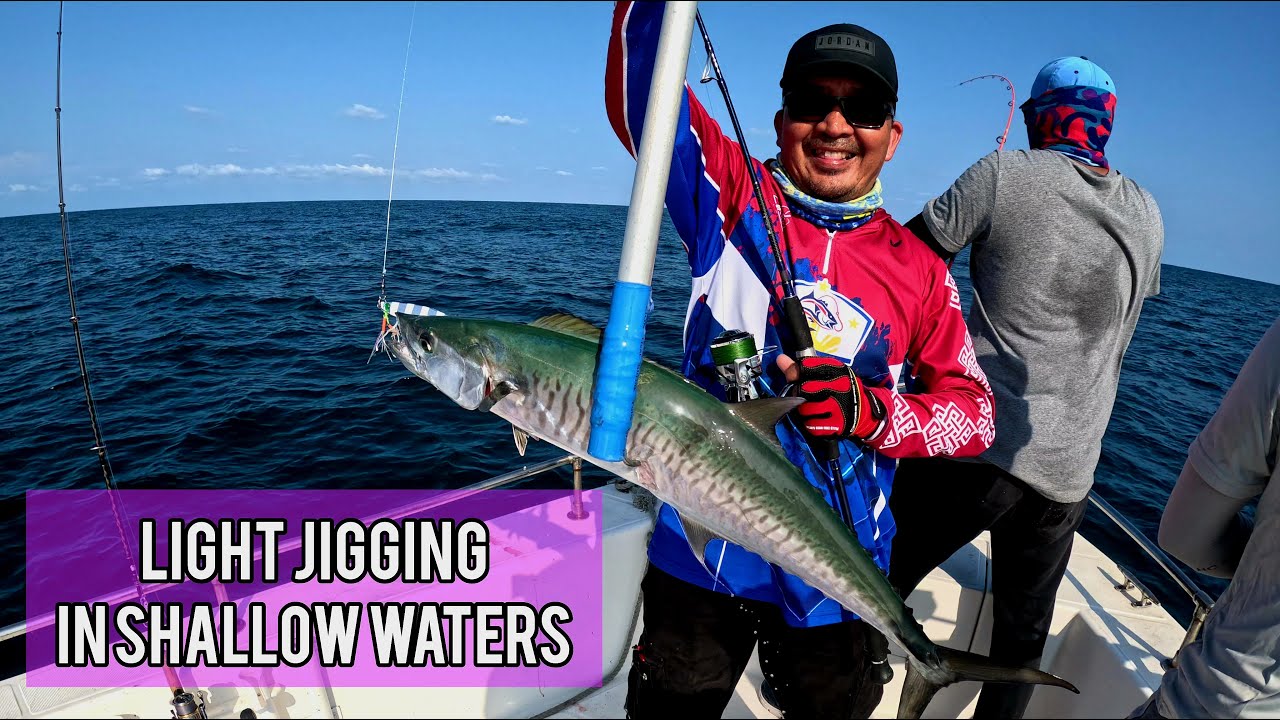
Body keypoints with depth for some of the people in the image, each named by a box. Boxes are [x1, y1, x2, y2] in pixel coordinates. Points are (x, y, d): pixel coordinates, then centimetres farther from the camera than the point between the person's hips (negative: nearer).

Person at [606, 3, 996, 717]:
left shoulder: (919, 269, 0)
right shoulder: (733, 196, -4)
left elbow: (976, 410, 0)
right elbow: (642, 89, -16)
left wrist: (873, 411, -18)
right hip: (702, 548, -1)